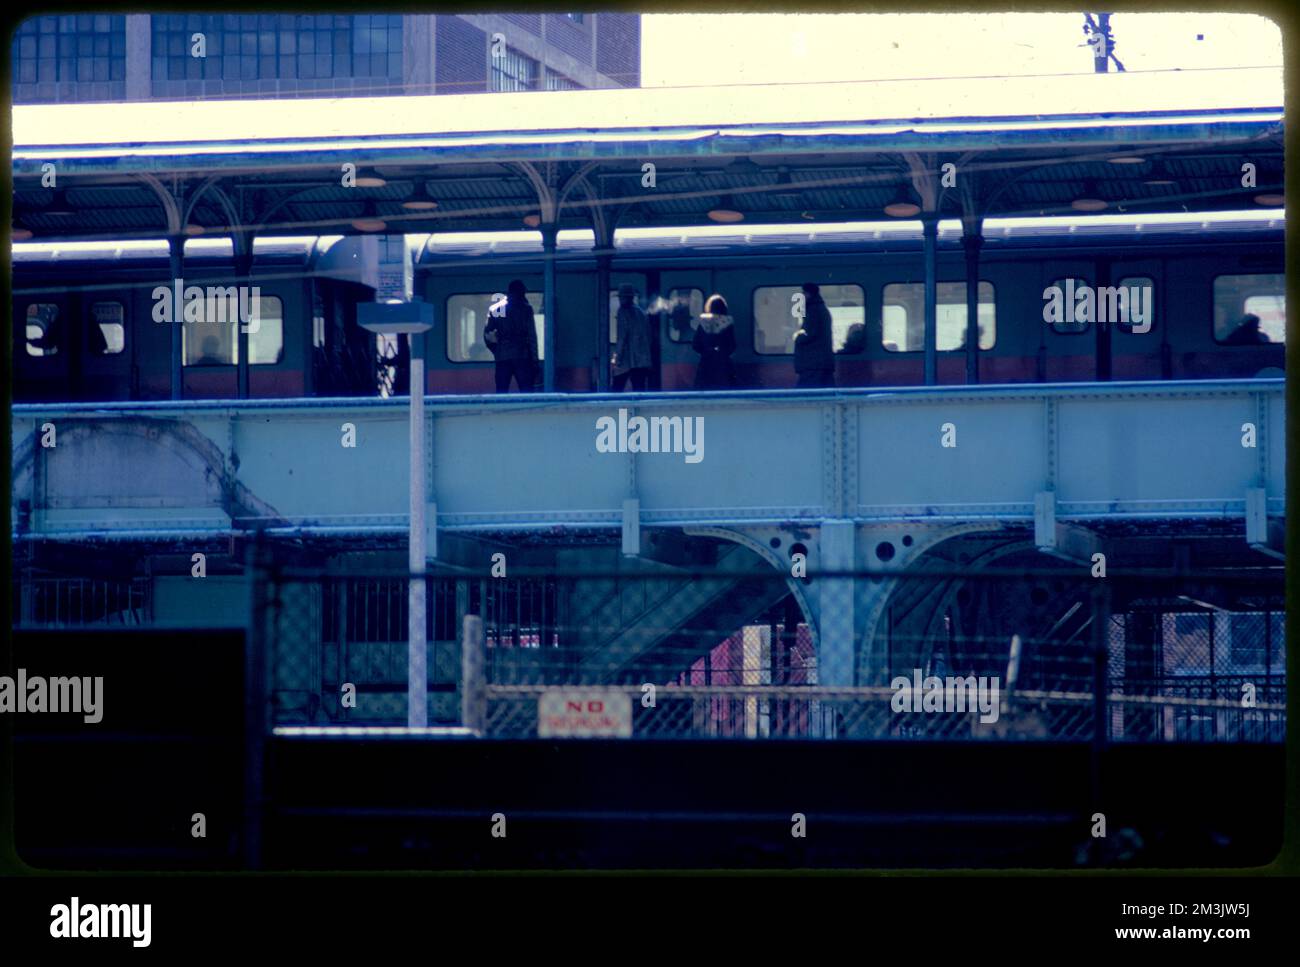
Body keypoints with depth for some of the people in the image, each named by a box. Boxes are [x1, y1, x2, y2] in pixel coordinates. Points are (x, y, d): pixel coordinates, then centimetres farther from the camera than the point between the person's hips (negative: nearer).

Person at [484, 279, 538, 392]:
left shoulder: (494, 309, 8)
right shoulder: (526, 309, 0)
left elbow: (487, 334, 5)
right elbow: (532, 336, -2)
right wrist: (534, 360, 2)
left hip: (501, 358, 3)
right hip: (522, 357, -3)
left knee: (501, 393, 5)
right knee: (526, 392, -4)